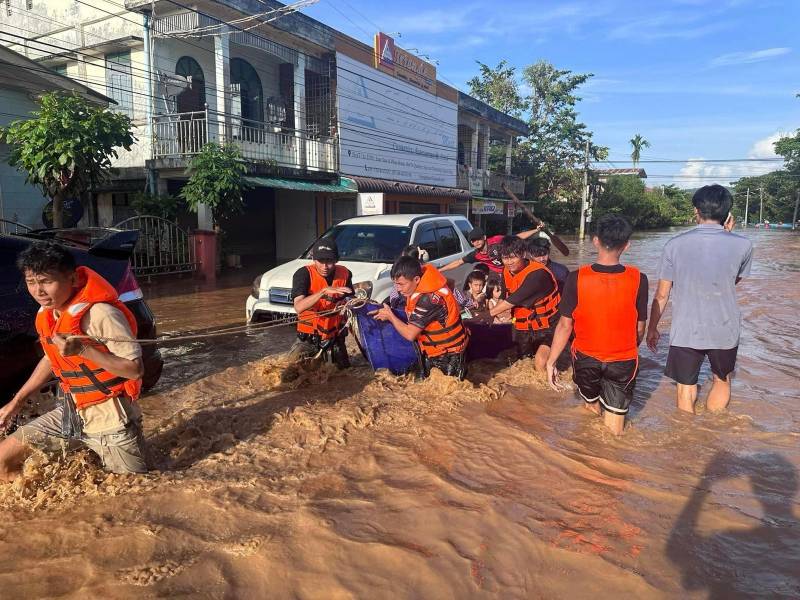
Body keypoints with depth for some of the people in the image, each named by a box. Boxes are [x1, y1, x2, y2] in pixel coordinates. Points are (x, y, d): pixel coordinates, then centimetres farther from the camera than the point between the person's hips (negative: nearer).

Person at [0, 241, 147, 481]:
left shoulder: (100, 314, -24)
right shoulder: (47, 315, 2)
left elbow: (135, 369, -24)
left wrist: (82, 350, -31)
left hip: (110, 421, -7)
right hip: (71, 413, 7)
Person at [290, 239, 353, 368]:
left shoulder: (345, 274, -5)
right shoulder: (303, 274, -18)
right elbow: (298, 307, -32)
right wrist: (324, 291, -40)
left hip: (335, 338, 4)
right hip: (308, 338, -3)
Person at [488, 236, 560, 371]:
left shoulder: (537, 274, -28)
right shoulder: (507, 272, -2)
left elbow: (511, 301, -25)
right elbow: (505, 298, 12)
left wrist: (488, 314, -14)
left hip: (547, 327, -8)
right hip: (524, 328, 8)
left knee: (540, 362, -27)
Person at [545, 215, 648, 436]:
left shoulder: (577, 278, -17)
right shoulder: (638, 279, -14)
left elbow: (565, 325, -12)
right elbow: (640, 329, -4)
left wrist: (551, 362, -1)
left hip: (586, 358, 1)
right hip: (623, 361, 0)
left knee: (591, 406, 28)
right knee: (614, 432, 15)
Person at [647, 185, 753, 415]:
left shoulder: (675, 244, -9)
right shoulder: (742, 245, -9)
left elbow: (661, 295, -5)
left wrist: (652, 328, 9)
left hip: (685, 332, -1)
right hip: (725, 332, 1)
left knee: (686, 388, 13)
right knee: (722, 381, 26)